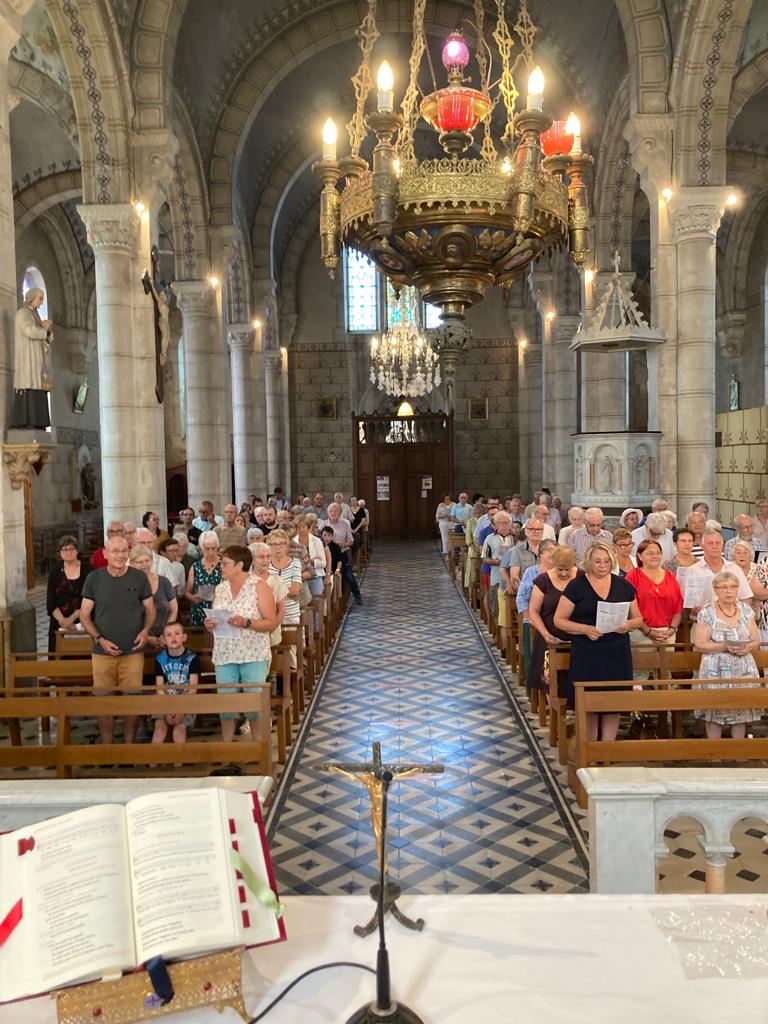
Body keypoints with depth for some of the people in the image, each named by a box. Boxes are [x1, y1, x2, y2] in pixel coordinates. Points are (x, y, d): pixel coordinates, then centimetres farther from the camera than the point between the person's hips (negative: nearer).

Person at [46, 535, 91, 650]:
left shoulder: (88, 570, 0)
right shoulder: (55, 572, 9)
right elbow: (50, 602, 3)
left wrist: (73, 617, -14)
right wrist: (62, 620, -11)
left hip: (83, 622, -2)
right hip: (59, 625, 2)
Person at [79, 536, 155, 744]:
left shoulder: (139, 577, 0)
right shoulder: (94, 578, -1)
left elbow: (150, 609, 8)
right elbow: (84, 614, 2)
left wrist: (145, 630, -10)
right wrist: (100, 640, -10)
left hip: (133, 651, 0)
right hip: (102, 651, 0)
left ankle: (129, 745, 21)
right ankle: (106, 745, 22)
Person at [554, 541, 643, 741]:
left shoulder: (623, 585, 9)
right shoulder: (576, 586, -1)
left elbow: (638, 618, 15)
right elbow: (559, 620, -2)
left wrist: (628, 625, -8)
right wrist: (585, 629, -16)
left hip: (617, 653, 3)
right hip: (586, 655, -2)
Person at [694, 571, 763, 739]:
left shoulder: (745, 609, 6)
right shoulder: (706, 613, -5)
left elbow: (756, 639, 9)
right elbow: (700, 644, -7)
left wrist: (748, 647, -13)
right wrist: (724, 646, -20)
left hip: (744, 670, 3)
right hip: (716, 671, -3)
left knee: (742, 711, 4)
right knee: (714, 712, -1)